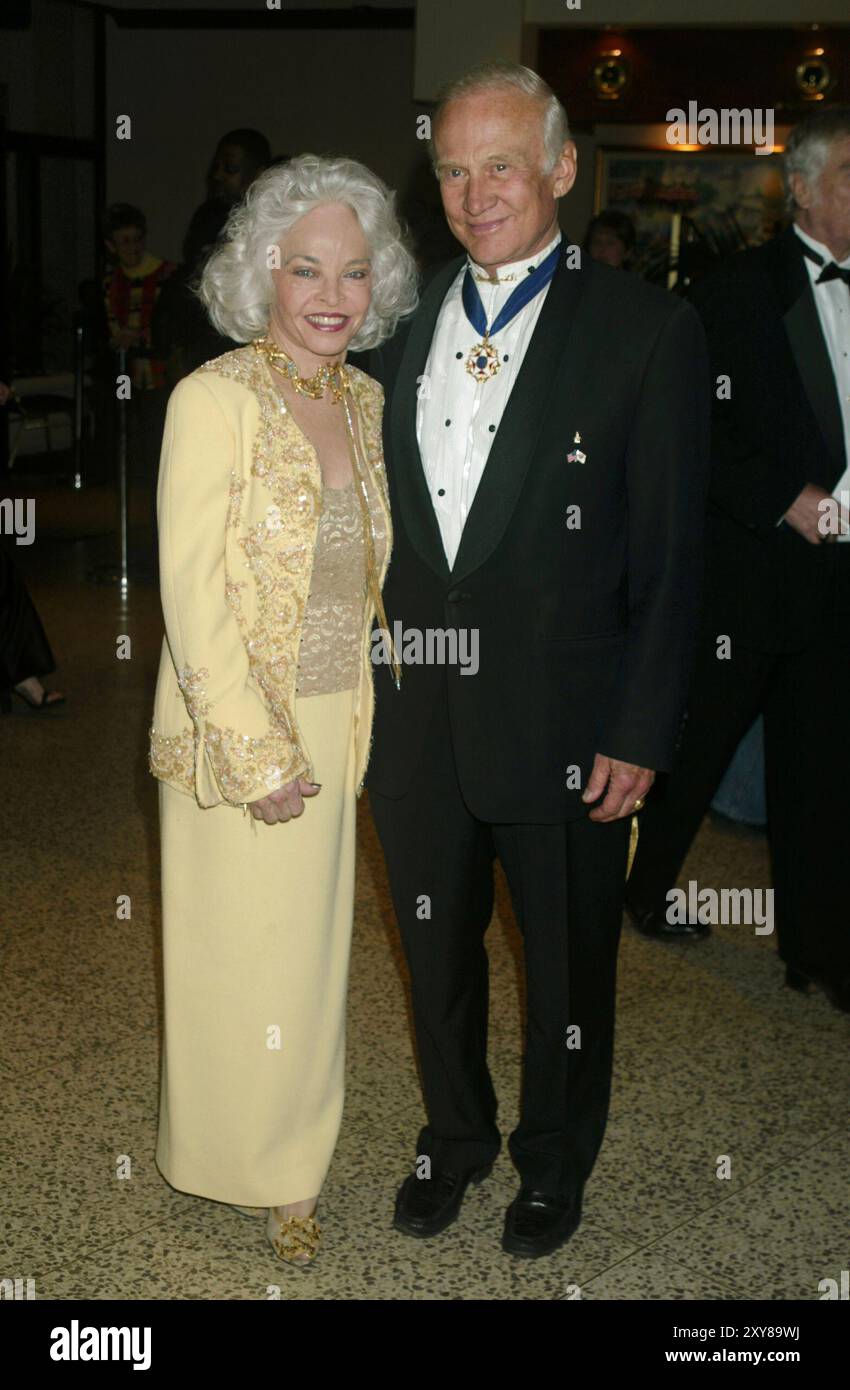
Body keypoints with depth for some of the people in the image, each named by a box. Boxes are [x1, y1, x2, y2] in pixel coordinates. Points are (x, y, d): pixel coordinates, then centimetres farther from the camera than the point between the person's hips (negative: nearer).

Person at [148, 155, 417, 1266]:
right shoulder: (214, 400, -15)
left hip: (335, 734, 6)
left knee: (309, 953, 17)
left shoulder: (365, 401, 5)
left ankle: (293, 1162, 37)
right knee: (237, 955, 10)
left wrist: (339, 732, 9)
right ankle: (237, 1156, 33)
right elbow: (191, 595, -17)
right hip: (235, 735, -6)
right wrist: (260, 752, -18)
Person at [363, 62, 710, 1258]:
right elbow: (377, 520, 9)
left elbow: (669, 554, -9)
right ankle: (454, 1140, 43)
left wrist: (642, 735, -11)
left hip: (562, 725, -3)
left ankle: (554, 1165, 39)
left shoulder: (647, 330, -8)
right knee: (437, 953, 19)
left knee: (568, 967, 14)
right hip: (415, 717, 4)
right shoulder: (403, 324, 6)